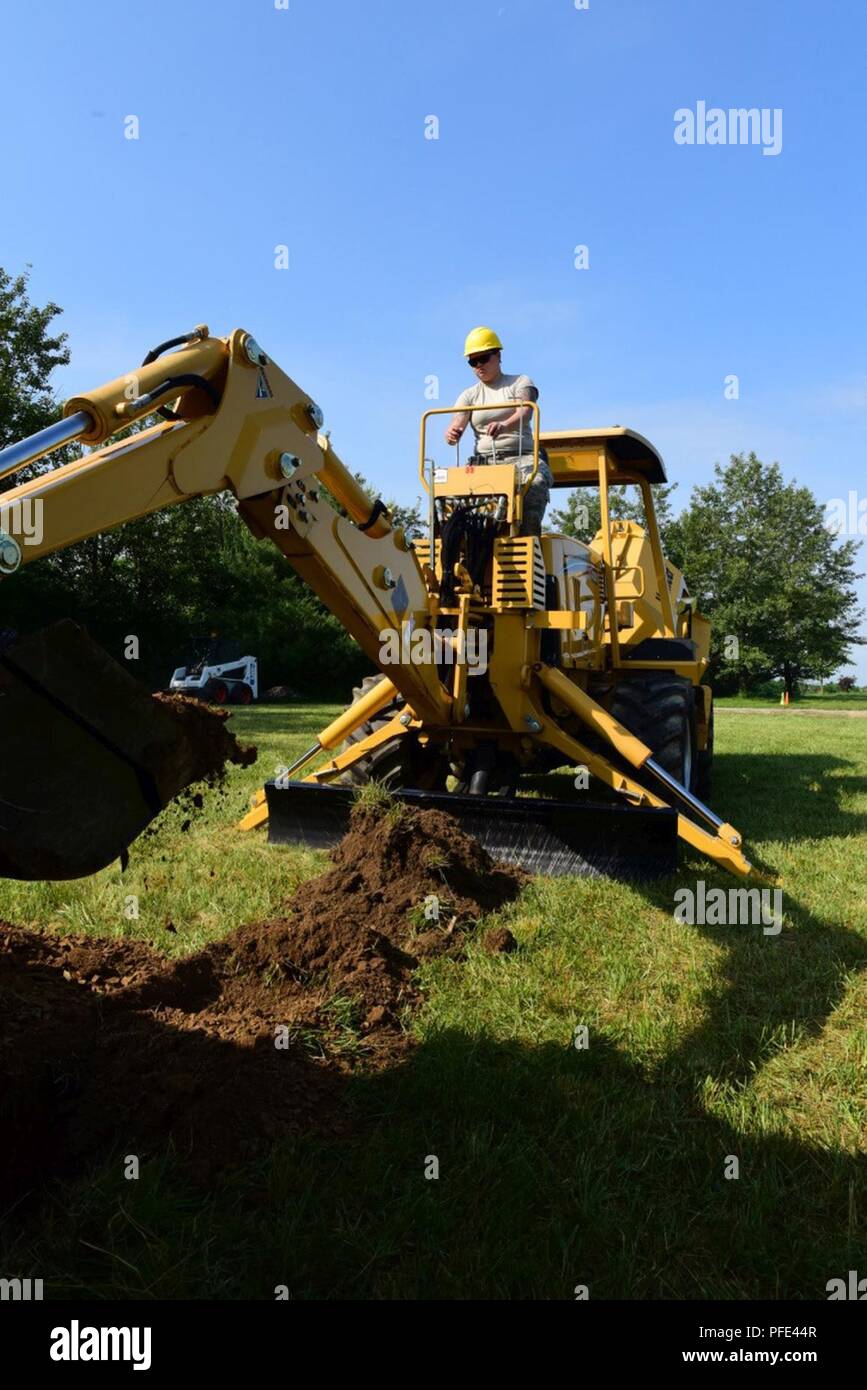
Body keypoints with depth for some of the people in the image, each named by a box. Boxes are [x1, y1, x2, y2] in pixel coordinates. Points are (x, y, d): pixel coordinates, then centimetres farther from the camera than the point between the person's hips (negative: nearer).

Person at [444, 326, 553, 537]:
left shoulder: (520, 383, 9)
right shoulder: (469, 395, 18)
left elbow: (524, 413, -13)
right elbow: (454, 427, 3)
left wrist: (504, 426, -37)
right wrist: (451, 434, -25)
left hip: (522, 457, -3)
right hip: (485, 461, 3)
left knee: (535, 483, -37)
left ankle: (527, 535, -38)